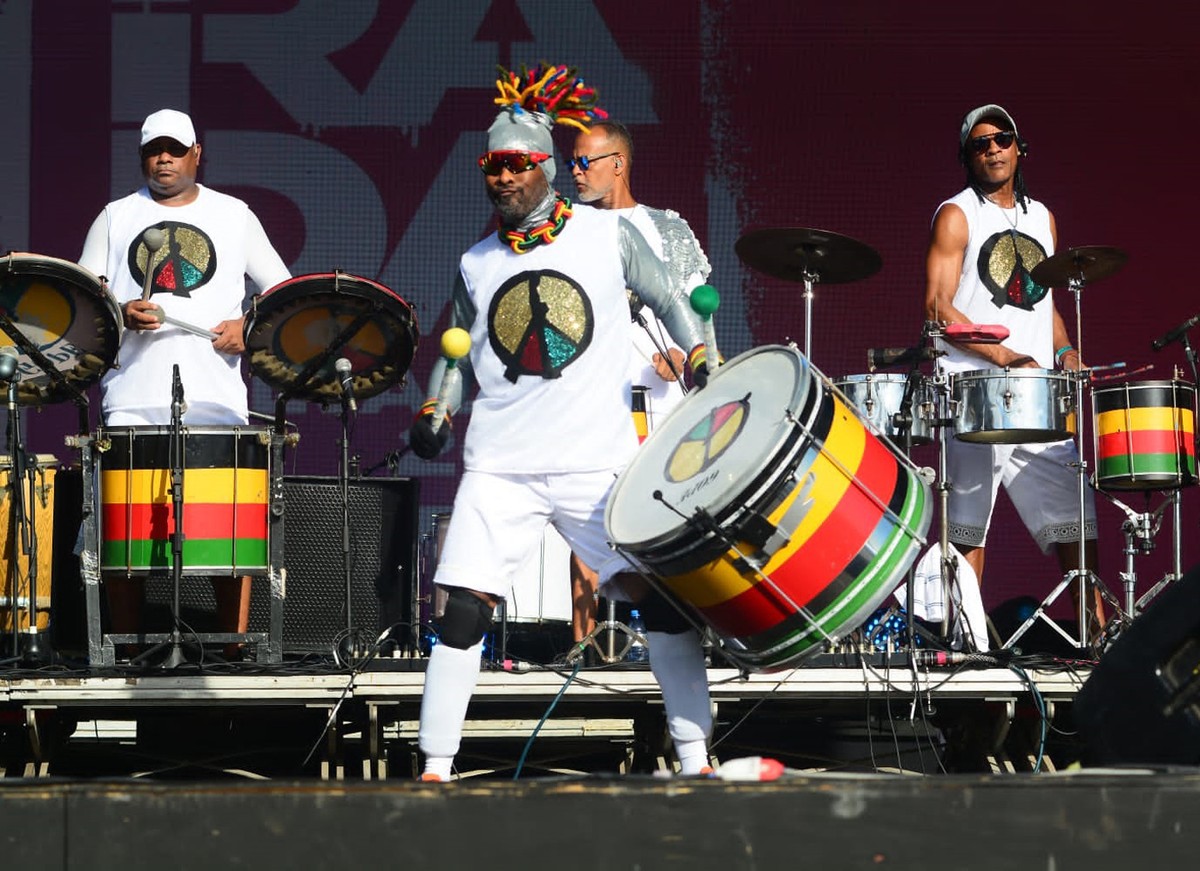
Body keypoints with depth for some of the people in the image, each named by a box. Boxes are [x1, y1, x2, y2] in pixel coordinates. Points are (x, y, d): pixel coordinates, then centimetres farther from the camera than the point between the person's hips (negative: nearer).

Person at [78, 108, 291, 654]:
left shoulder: (233, 215, 15)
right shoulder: (116, 218, 15)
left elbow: (282, 289, 16)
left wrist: (249, 325, -3)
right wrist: (121, 314, -9)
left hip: (216, 392, 0)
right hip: (133, 394, 0)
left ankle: (236, 641, -1)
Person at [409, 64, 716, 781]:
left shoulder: (607, 236, 4)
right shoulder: (477, 264, 11)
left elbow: (673, 305, 15)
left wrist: (705, 375, 8)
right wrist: (435, 414, 5)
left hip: (599, 462, -1)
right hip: (500, 469, 2)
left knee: (664, 593, -7)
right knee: (464, 613, -6)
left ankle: (695, 761, 2)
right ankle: (435, 770, 3)